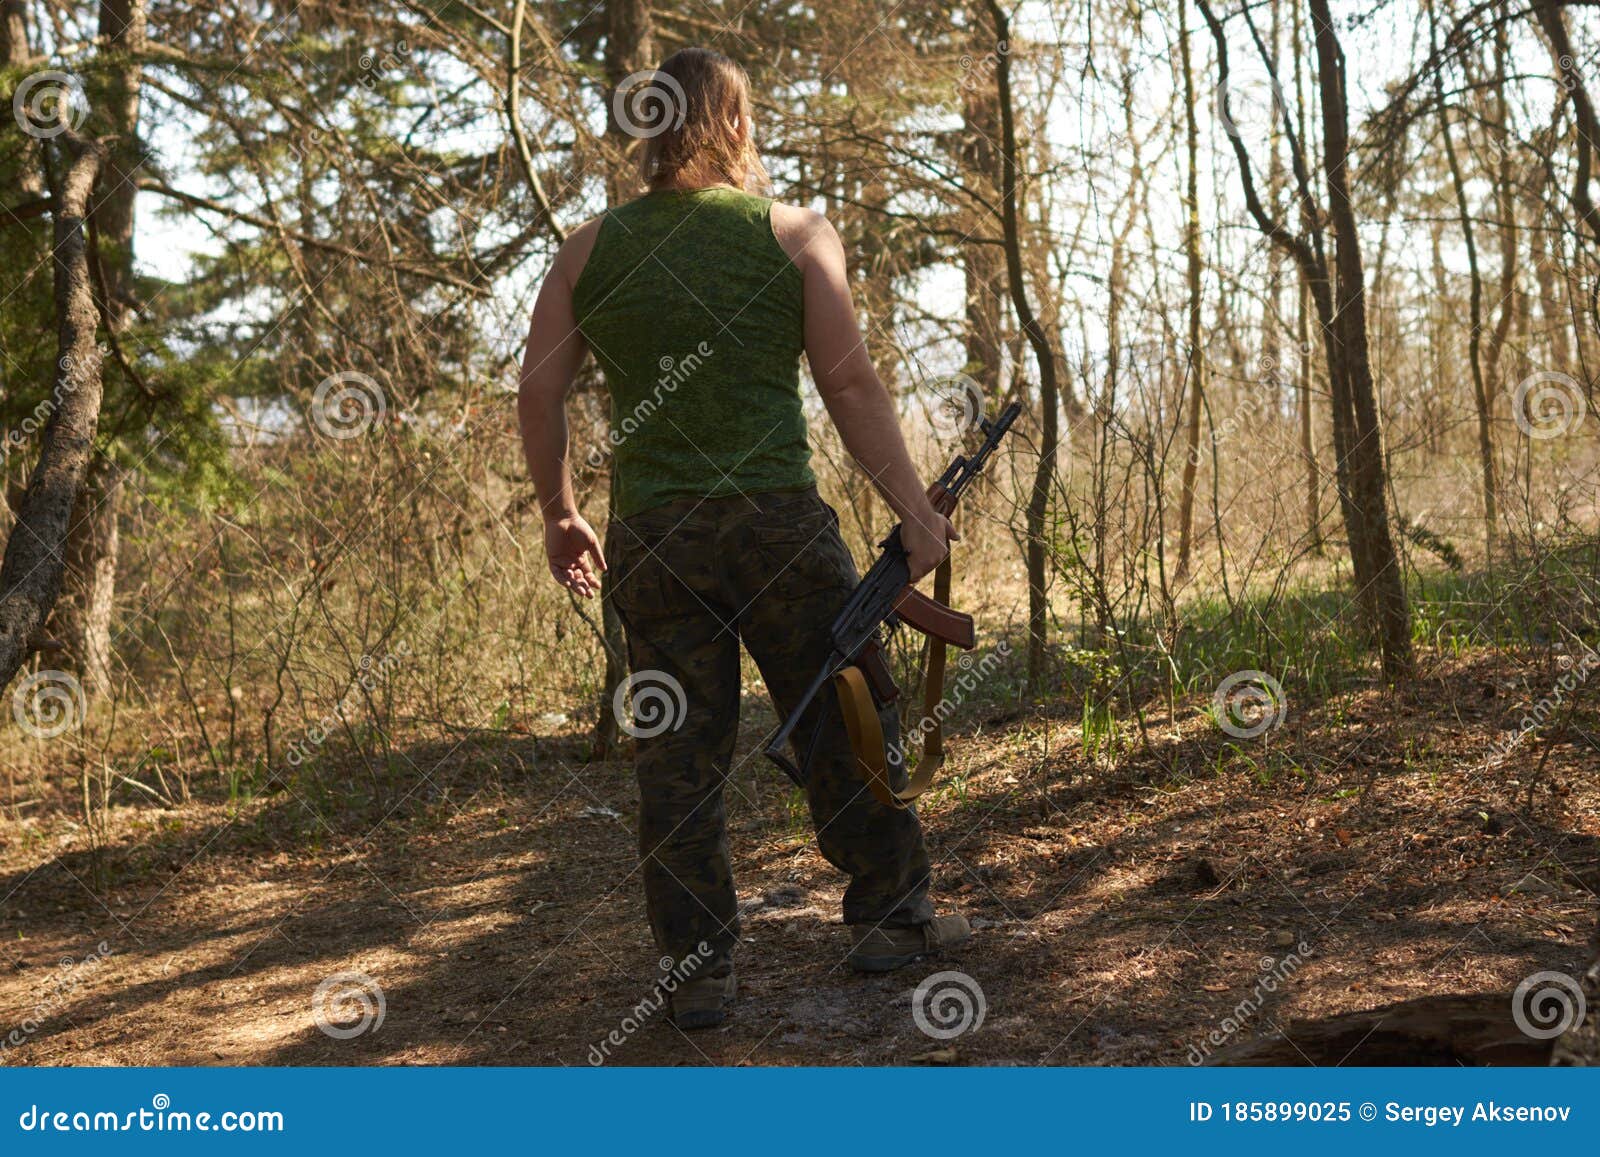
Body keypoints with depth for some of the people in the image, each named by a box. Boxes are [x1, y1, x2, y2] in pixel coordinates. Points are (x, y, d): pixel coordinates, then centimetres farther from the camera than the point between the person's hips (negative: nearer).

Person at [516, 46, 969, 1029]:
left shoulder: (591, 249, 9)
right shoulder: (795, 234, 1)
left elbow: (539, 392, 7)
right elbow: (851, 384, -4)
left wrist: (560, 515, 18)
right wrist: (915, 511, 0)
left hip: (649, 537, 3)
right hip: (777, 522, -2)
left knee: (679, 758, 7)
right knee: (847, 722, 12)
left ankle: (700, 973, 11)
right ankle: (892, 917, 21)